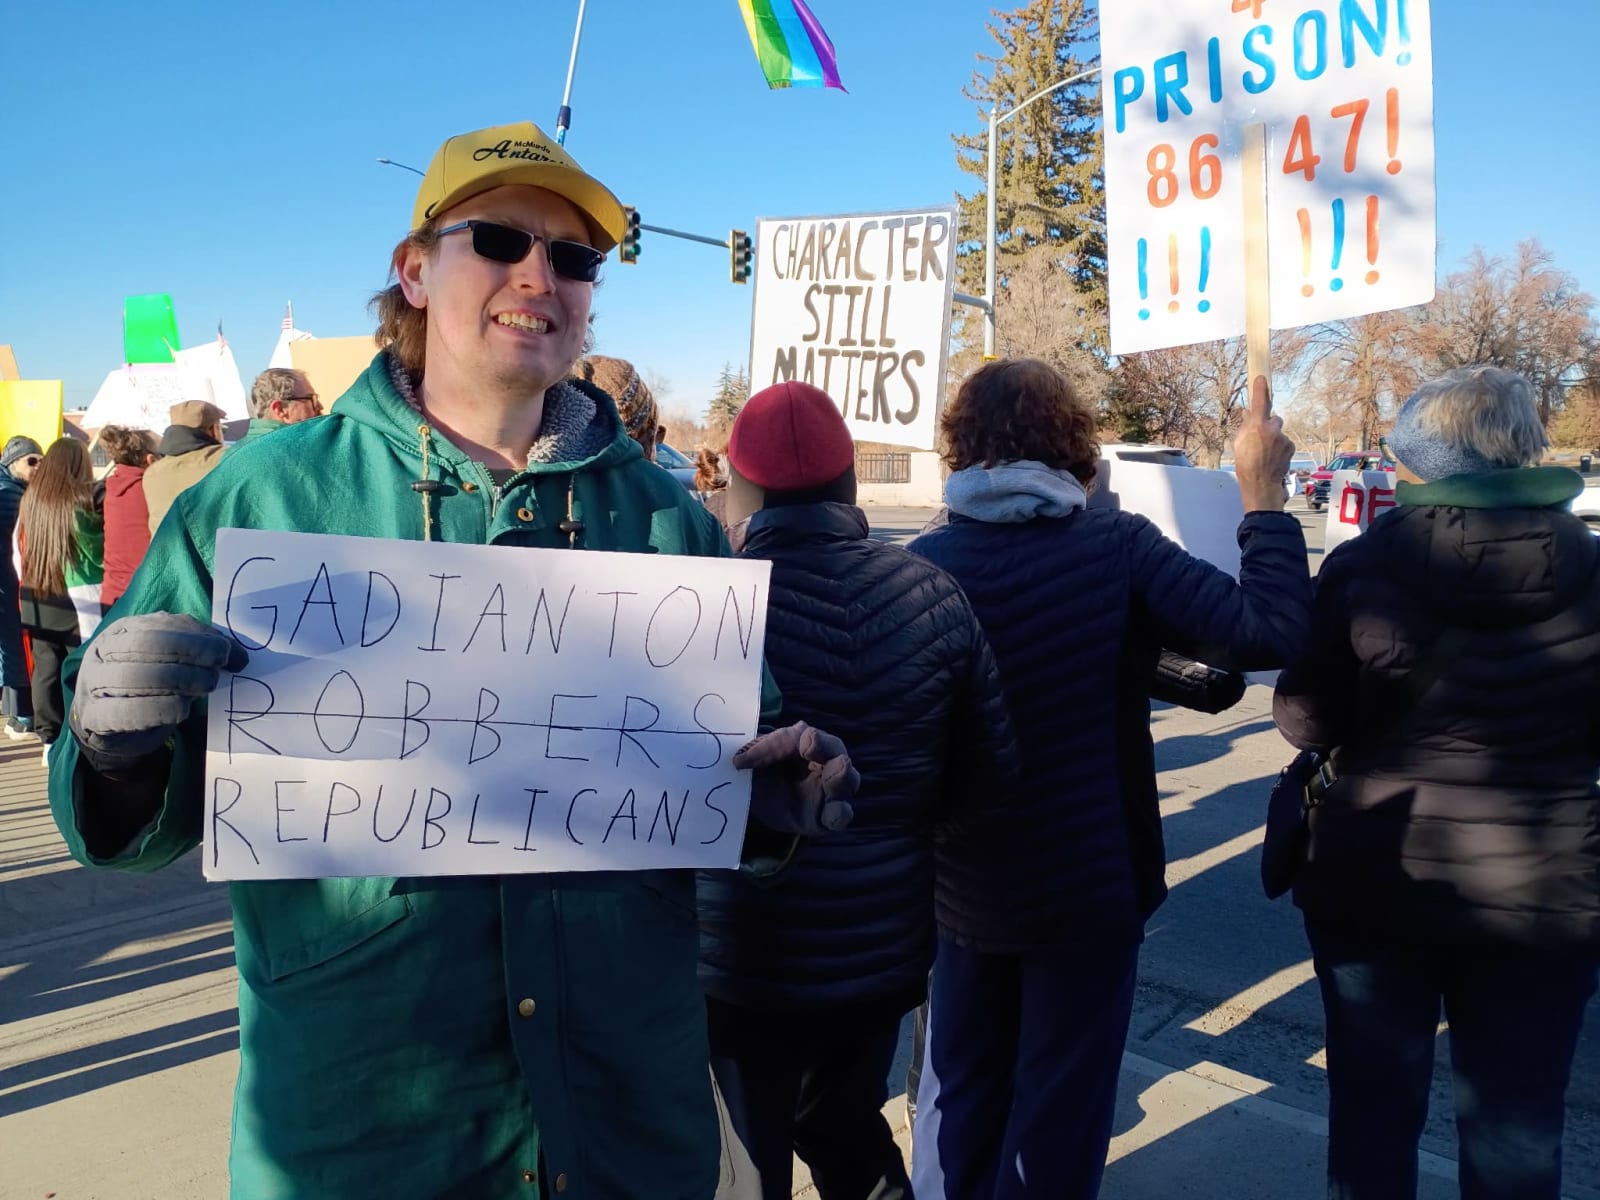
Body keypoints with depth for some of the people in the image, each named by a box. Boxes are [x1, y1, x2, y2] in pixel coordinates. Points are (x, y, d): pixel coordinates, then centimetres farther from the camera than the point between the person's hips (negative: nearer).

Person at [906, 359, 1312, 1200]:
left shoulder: (924, 561, -9)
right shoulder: (1117, 547, -15)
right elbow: (1272, 632, -20)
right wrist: (1264, 490, -11)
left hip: (962, 883, 3)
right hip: (1090, 882, -2)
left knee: (959, 1091, 21)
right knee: (1058, 1106, 14)